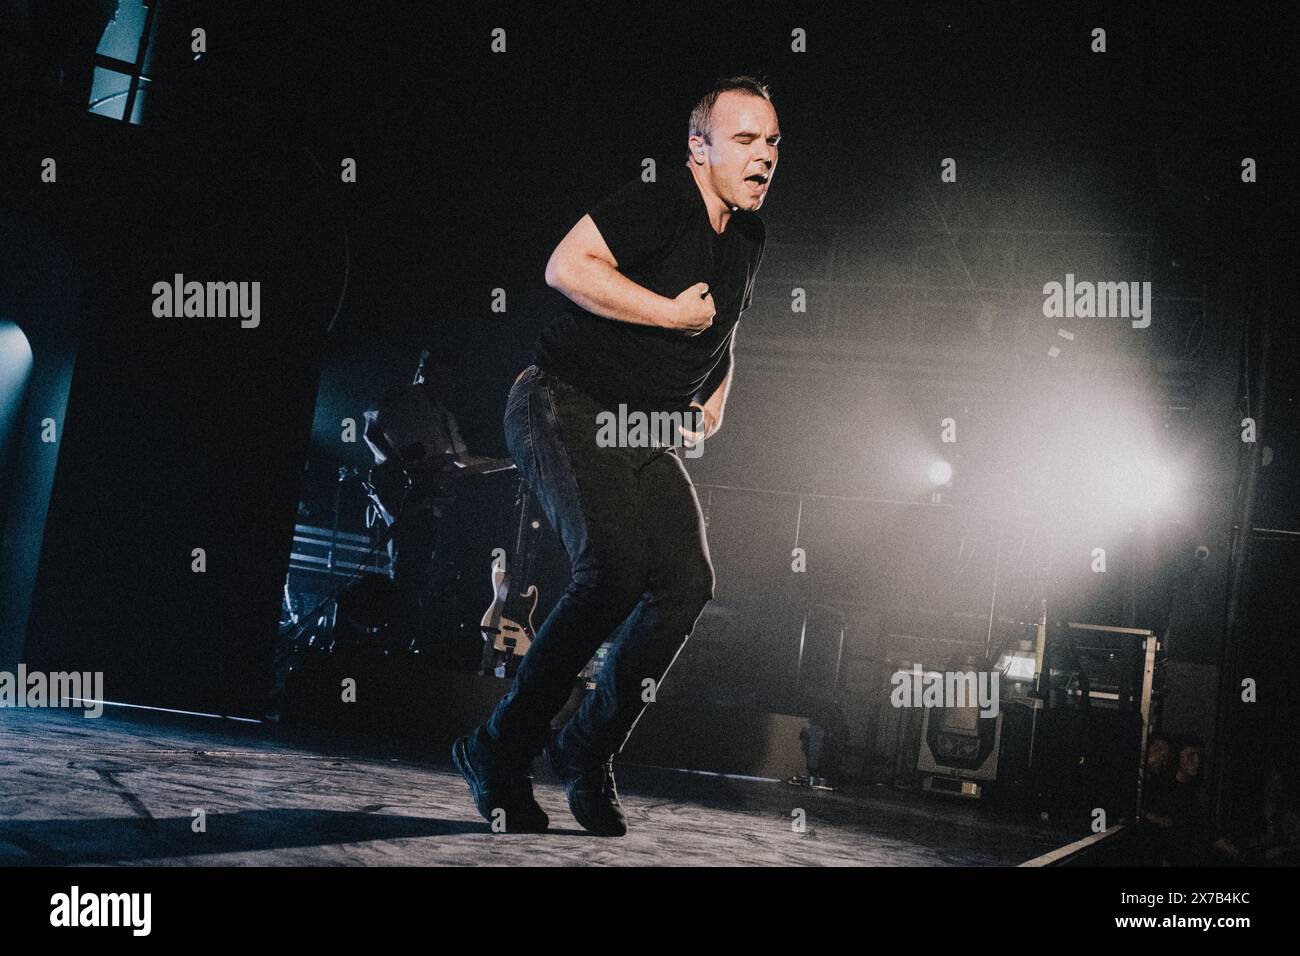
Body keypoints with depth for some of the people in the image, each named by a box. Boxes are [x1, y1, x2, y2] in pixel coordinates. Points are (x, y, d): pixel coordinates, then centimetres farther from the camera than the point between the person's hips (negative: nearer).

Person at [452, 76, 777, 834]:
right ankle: (502, 748, -12)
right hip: (565, 407, -8)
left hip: (645, 434, 8)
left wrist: (718, 390, 17)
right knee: (617, 566, -27)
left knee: (688, 581, -12)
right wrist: (674, 314, -19)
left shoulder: (750, 236, 14)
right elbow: (567, 267, -26)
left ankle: (588, 752, 4)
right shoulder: (656, 204, -13)